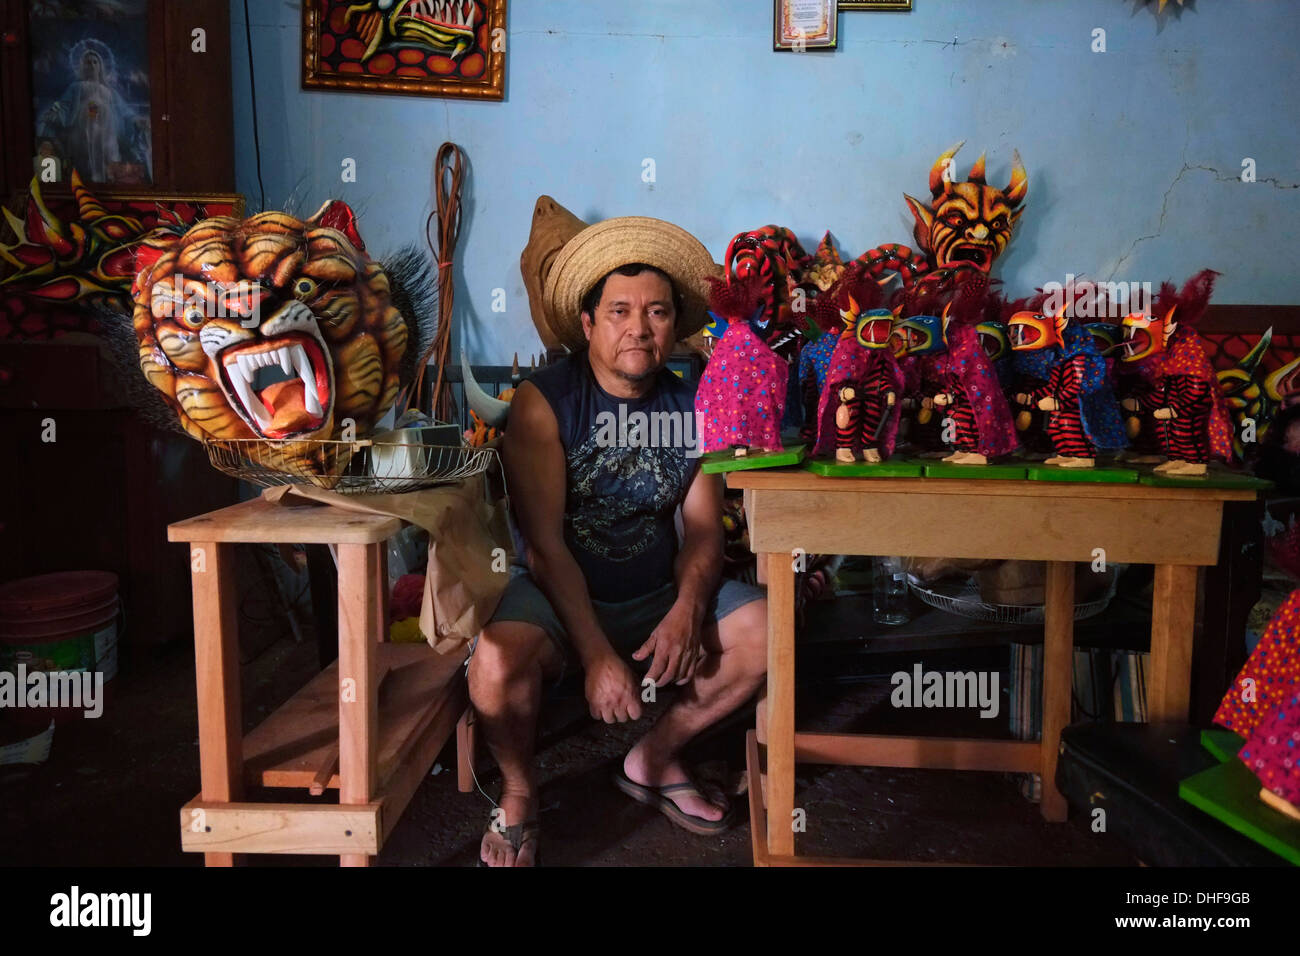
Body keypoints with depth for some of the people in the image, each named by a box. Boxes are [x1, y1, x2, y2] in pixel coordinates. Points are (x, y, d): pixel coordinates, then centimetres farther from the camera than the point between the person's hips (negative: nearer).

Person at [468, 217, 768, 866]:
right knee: (497, 662, -34)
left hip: (658, 594, 5)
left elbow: (703, 530, -1)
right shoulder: (544, 400, -10)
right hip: (557, 595, -4)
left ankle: (653, 761, 9)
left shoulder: (690, 407, 3)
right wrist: (597, 654, -25)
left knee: (767, 631, -15)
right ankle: (519, 795, 2)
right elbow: (543, 544, -16)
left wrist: (687, 609, -22)